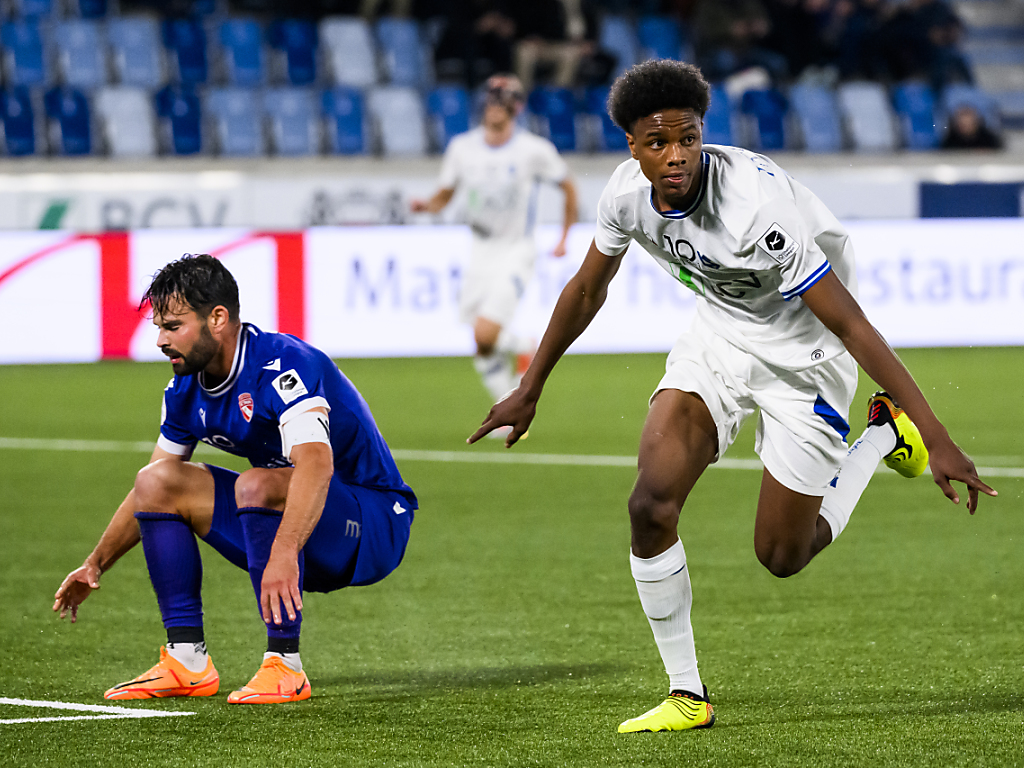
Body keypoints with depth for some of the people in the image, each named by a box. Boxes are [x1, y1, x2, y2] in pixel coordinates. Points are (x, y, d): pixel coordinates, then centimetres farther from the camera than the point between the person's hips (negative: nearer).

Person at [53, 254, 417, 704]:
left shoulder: (283, 364, -25)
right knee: (158, 482, 1)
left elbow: (316, 463, -42)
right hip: (288, 533, 9)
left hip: (375, 524, -9)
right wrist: (96, 564, 11)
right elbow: (149, 493, 17)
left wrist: (284, 553, -55)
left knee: (257, 485, -35)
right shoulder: (186, 390, 2)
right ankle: (187, 661, -1)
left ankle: (284, 667, -28)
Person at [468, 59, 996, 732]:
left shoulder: (757, 208, -35)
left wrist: (938, 442, -33)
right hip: (719, 340, 5)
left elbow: (852, 327, -32)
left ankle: (885, 434, 26)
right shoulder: (628, 193, -15)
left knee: (782, 555, 1)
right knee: (651, 506, -14)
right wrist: (530, 390, 16)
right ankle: (687, 696, 2)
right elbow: (587, 288, 7)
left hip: (804, 354, -5)